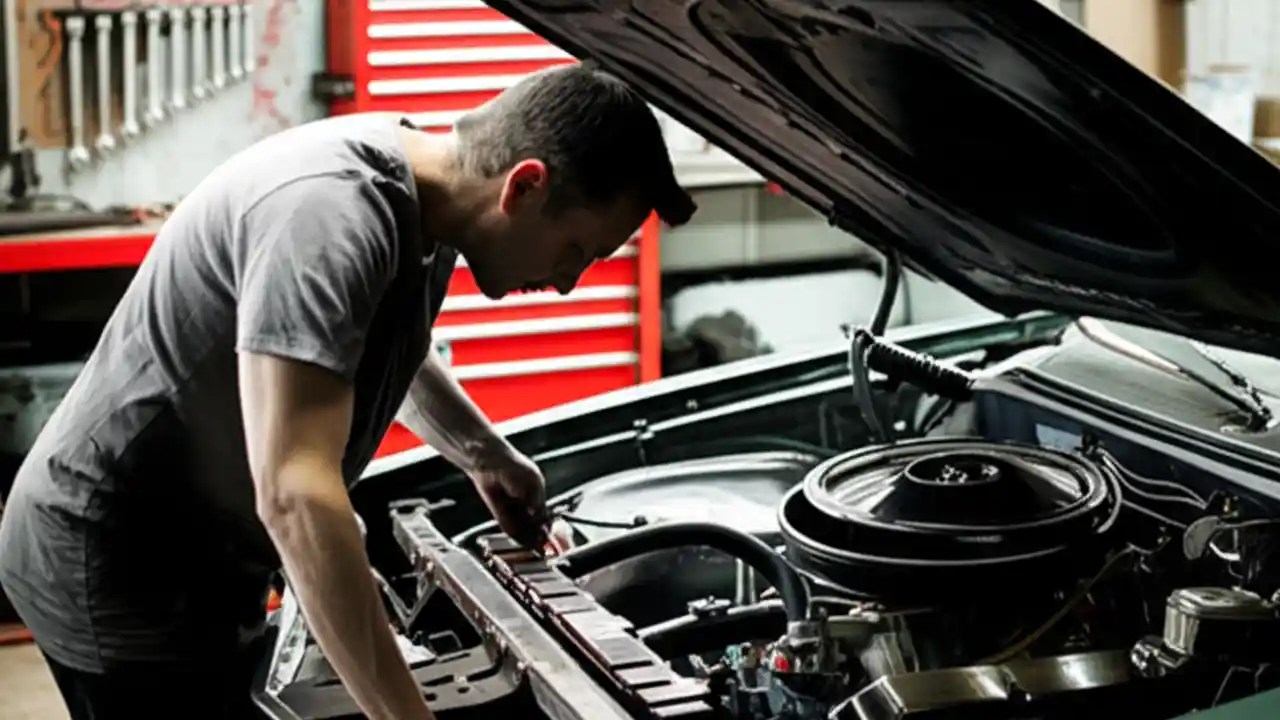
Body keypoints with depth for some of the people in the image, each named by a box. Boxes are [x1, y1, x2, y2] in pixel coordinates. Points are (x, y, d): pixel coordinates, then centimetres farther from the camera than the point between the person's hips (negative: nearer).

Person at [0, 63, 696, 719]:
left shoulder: (424, 200, 1)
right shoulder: (329, 213, -30)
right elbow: (294, 498, -36)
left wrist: (488, 459, 35)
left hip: (197, 556, 10)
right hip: (115, 559, -9)